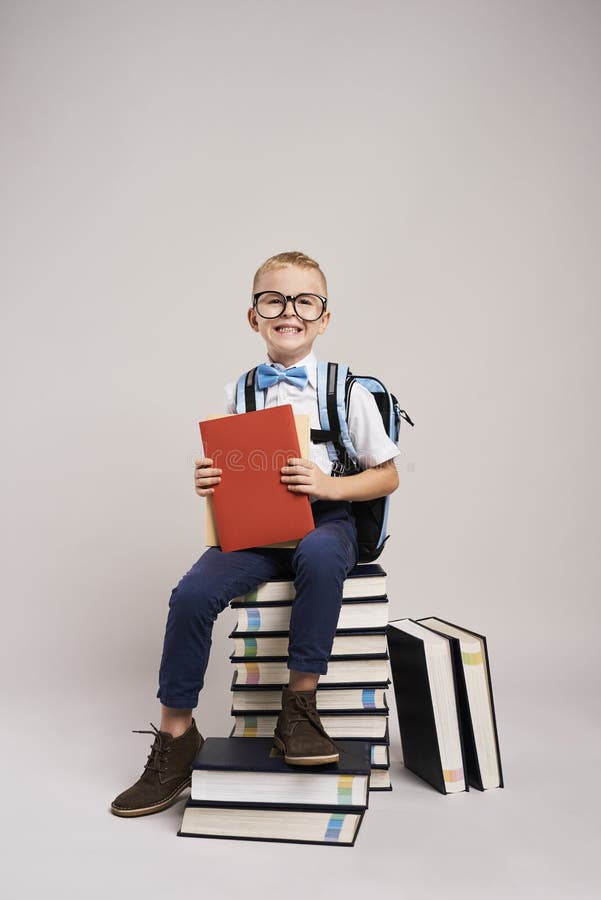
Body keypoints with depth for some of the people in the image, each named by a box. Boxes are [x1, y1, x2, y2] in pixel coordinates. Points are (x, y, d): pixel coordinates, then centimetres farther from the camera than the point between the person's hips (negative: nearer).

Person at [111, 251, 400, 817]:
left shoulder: (346, 389, 0)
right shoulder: (237, 394, 8)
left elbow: (387, 476, 3)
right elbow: (228, 476, 15)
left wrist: (327, 485, -14)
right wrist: (207, 483, -9)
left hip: (324, 520, -2)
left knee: (318, 555, -38)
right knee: (192, 593, -22)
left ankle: (299, 707, -17)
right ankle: (175, 737, 0)